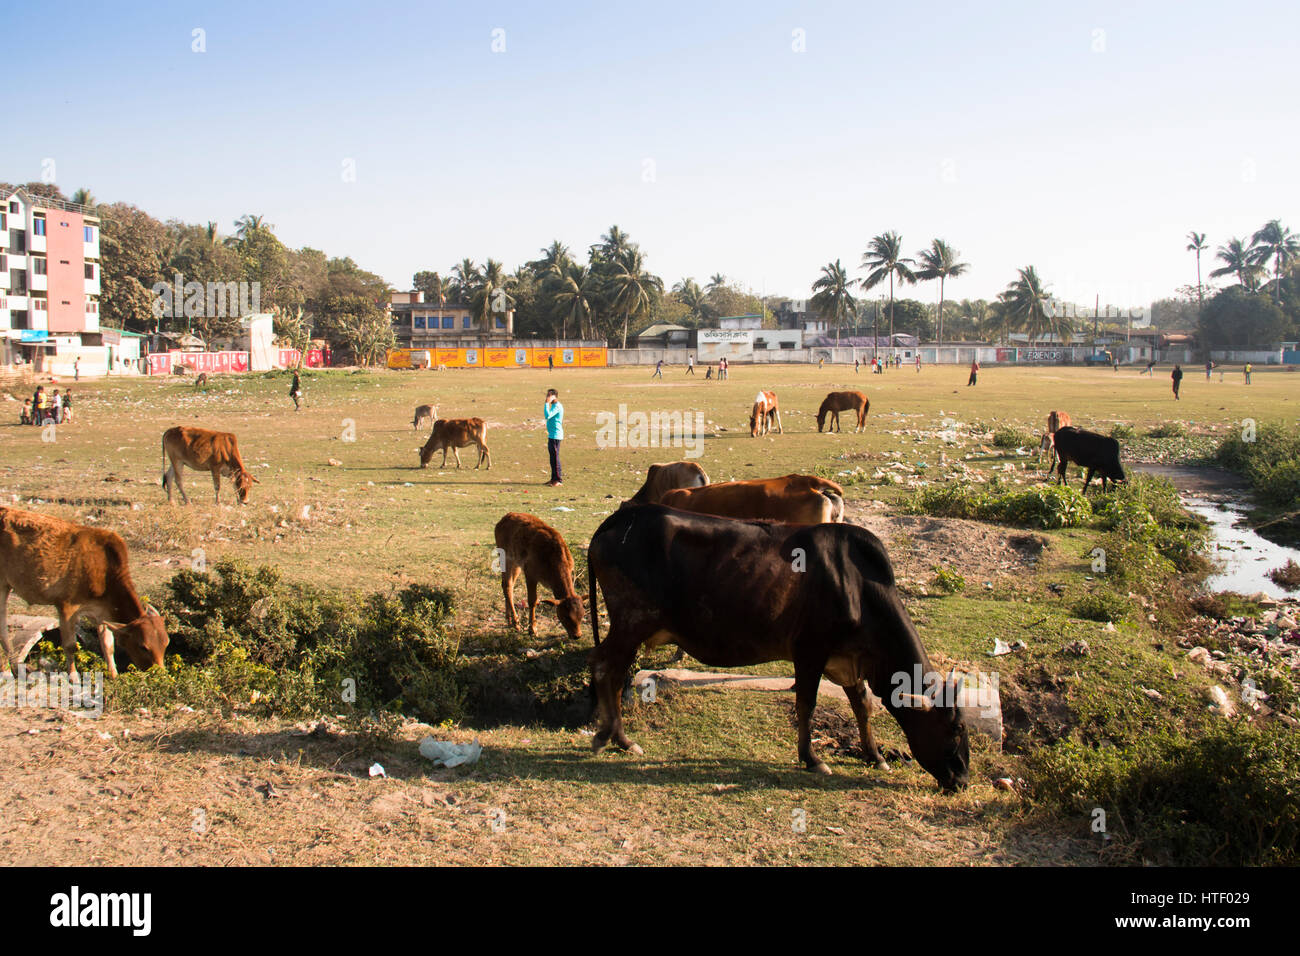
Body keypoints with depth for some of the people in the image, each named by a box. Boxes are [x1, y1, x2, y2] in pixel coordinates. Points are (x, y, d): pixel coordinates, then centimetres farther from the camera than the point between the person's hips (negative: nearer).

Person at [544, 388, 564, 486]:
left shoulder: (557, 406, -16)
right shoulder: (554, 406, 17)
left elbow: (548, 415, -28)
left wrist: (547, 403, -22)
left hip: (555, 436, -10)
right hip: (552, 435, 10)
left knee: (555, 457, -8)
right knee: (552, 457, 14)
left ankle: (559, 480, -5)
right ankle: (554, 478, 20)